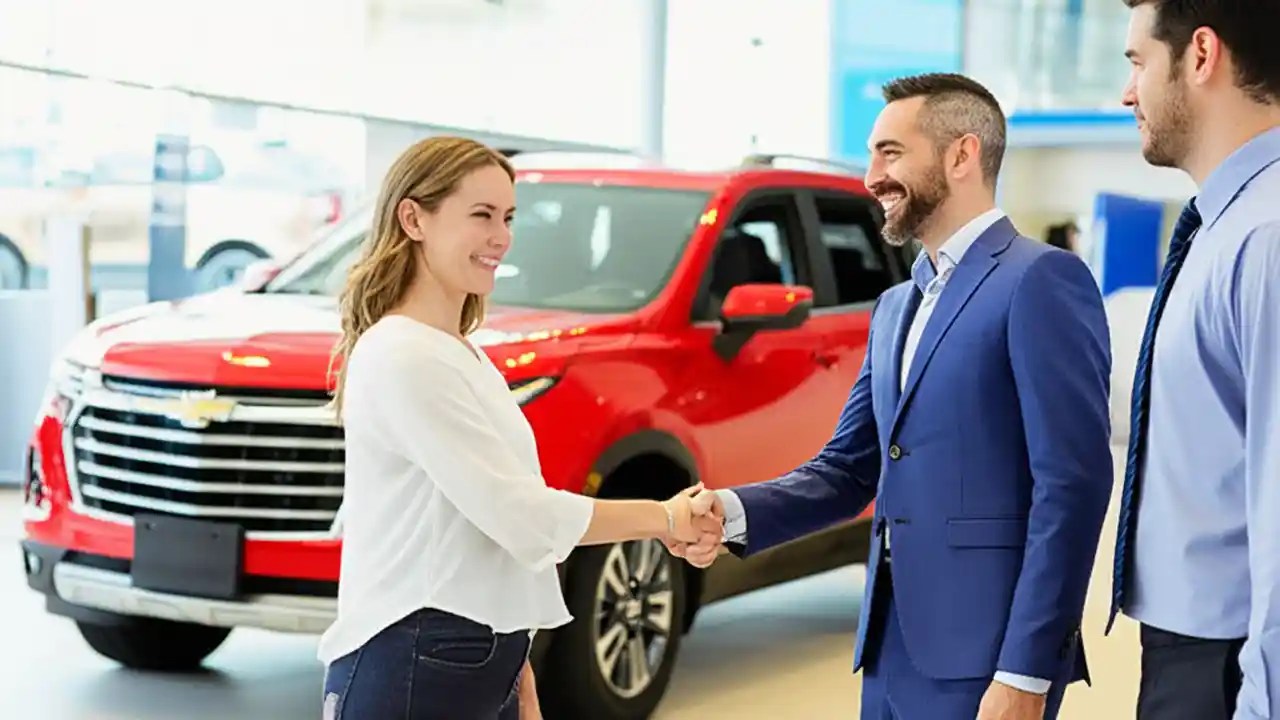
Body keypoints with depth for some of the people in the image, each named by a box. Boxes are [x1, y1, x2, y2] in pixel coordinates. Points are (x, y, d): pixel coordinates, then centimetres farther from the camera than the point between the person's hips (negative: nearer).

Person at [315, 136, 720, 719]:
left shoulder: (464, 356, 15)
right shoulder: (401, 358, -14)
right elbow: (518, 512, -17)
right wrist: (666, 519, -8)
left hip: (484, 670, 9)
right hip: (410, 673, -9)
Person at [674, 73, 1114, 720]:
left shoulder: (1040, 281, -9)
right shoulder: (896, 307, 17)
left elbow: (1073, 485, -16)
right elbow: (848, 469, 14)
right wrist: (735, 514, -5)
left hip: (979, 655, -8)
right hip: (893, 644, 8)